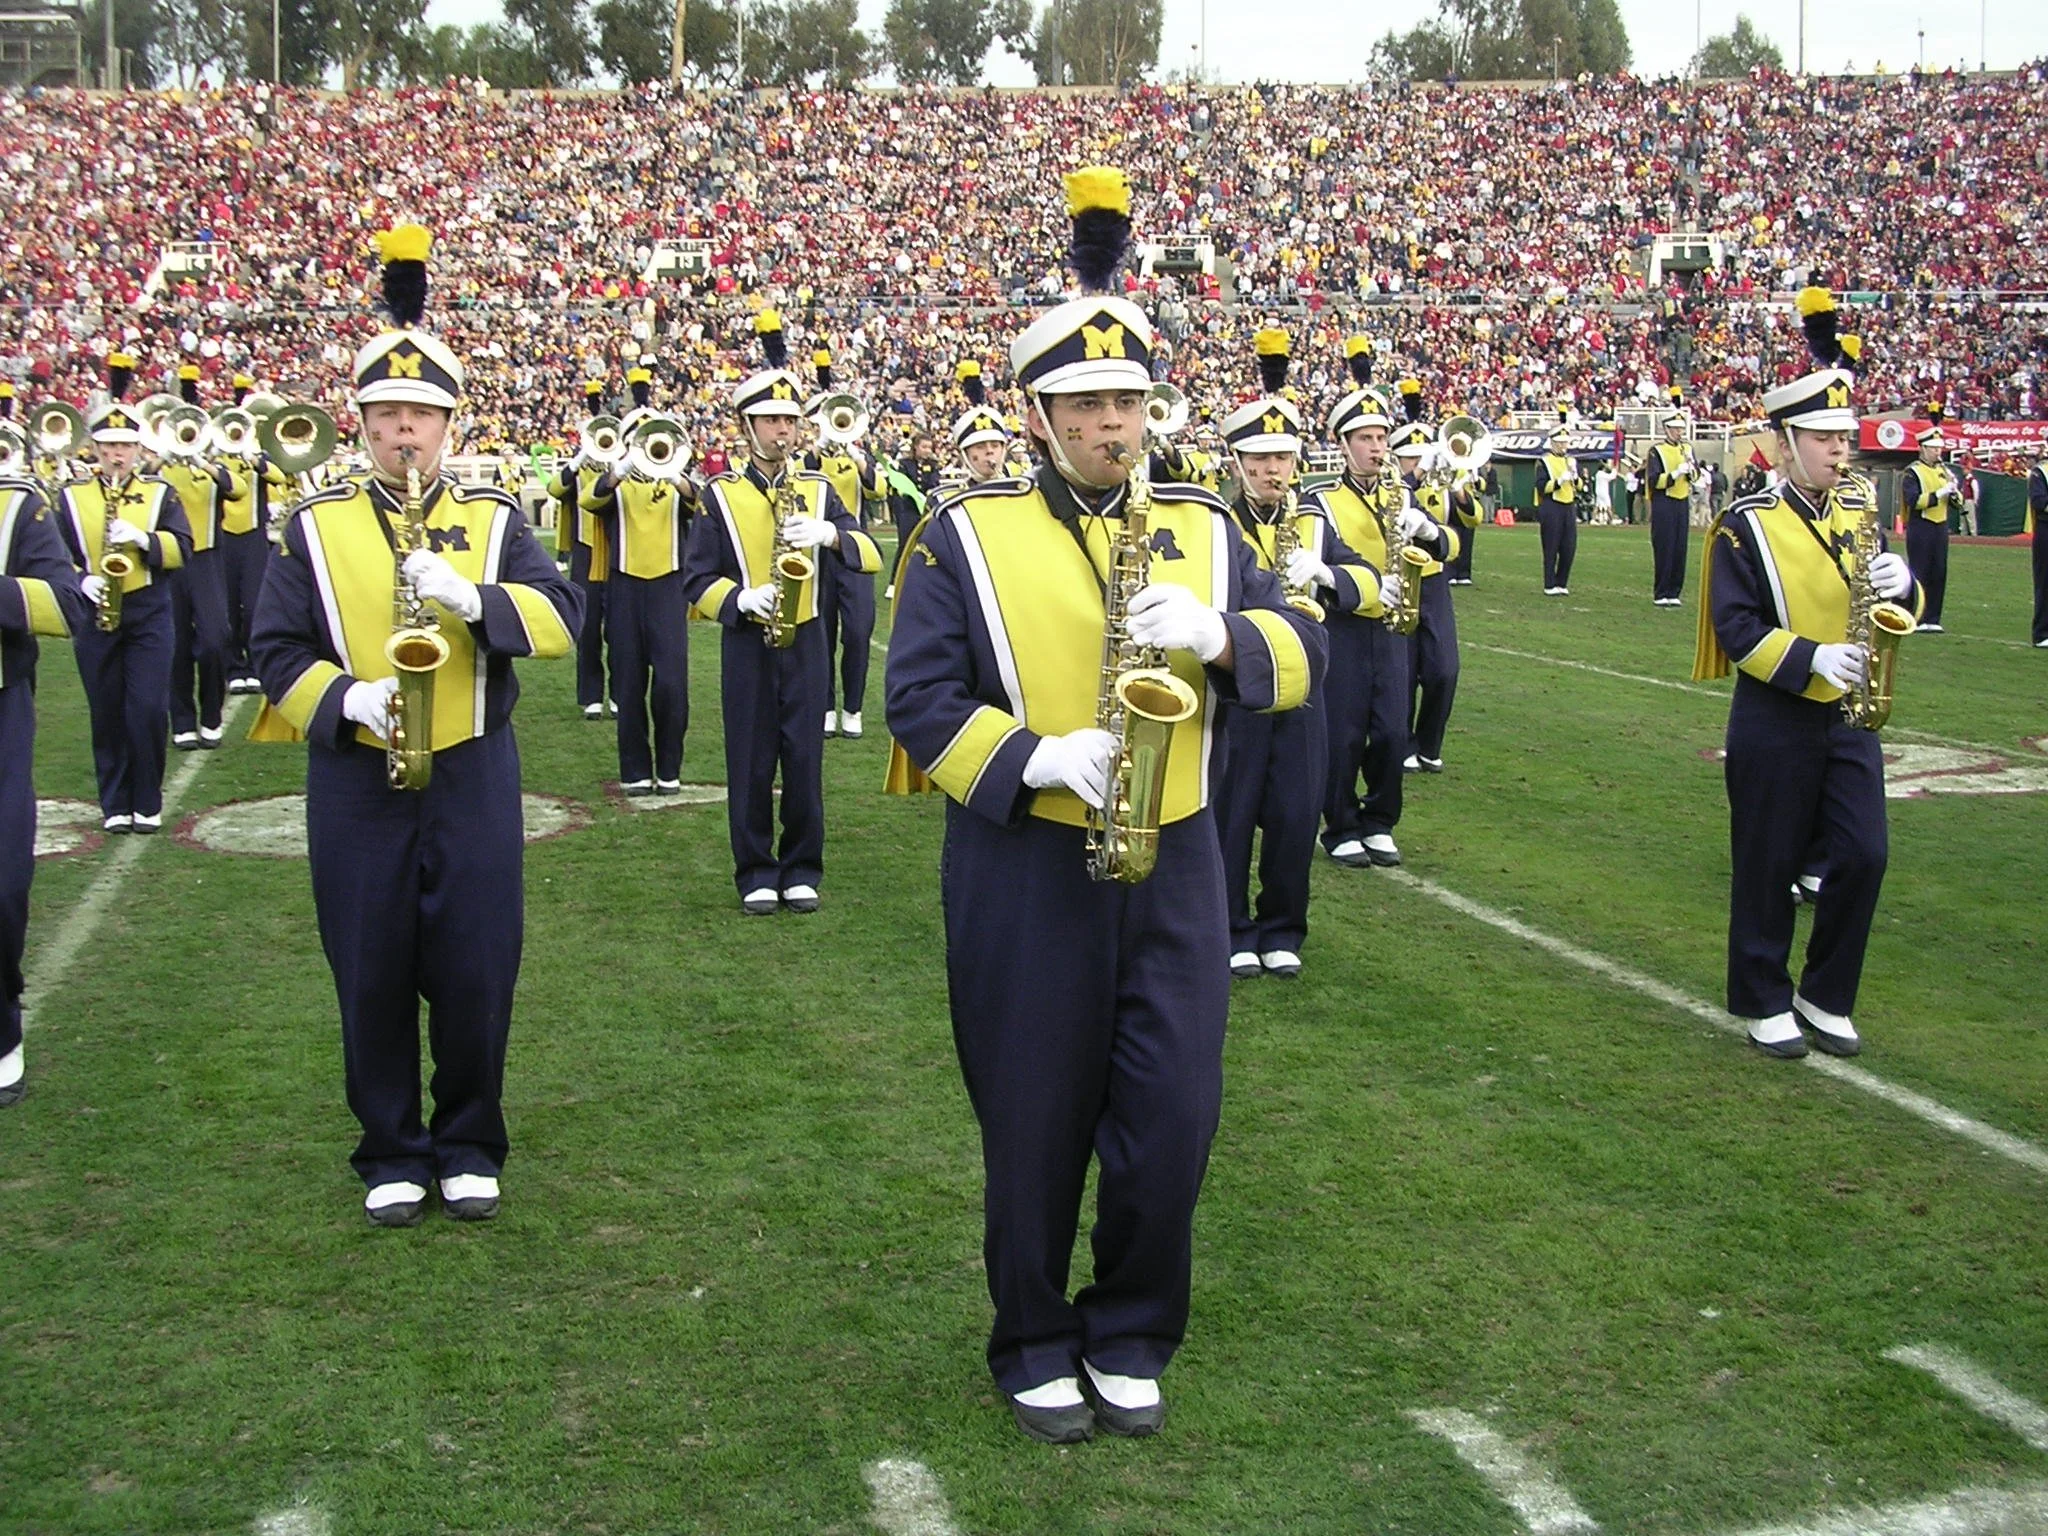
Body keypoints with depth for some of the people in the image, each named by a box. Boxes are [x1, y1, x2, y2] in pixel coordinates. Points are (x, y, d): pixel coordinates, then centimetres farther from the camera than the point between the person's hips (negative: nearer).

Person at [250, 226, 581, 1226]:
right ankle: (391, 1155, 22)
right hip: (355, 783, 0)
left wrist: (471, 596, -25)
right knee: (372, 977, 6)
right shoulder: (316, 526, 5)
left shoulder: (492, 519, 5)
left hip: (472, 777, 0)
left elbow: (561, 615, -8)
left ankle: (469, 1148, 21)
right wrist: (345, 700, -17)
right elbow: (277, 649, 2)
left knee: (476, 974, 3)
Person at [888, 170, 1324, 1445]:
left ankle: (1133, 1342, 26)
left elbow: (1301, 659, 4)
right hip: (1024, 875, -3)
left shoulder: (1203, 526, 8)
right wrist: (1035, 759, -21)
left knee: (1174, 1119, 4)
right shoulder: (968, 535, -2)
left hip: (1173, 865, 3)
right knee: (1036, 1126, 8)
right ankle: (1035, 1350, 28)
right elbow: (921, 697, -6)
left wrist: (1219, 633, -17)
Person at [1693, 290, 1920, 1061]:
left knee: (1862, 857, 0)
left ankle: (1827, 998, 17)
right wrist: (1812, 658, -26)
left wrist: (1902, 584, -13)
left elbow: (1886, 602, 10)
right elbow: (1736, 628, -15)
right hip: (1774, 719, -5)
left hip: (1849, 716, 5)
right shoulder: (1747, 525, -9)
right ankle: (1764, 1003, 19)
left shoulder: (1861, 513, 8)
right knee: (1769, 866, 5)